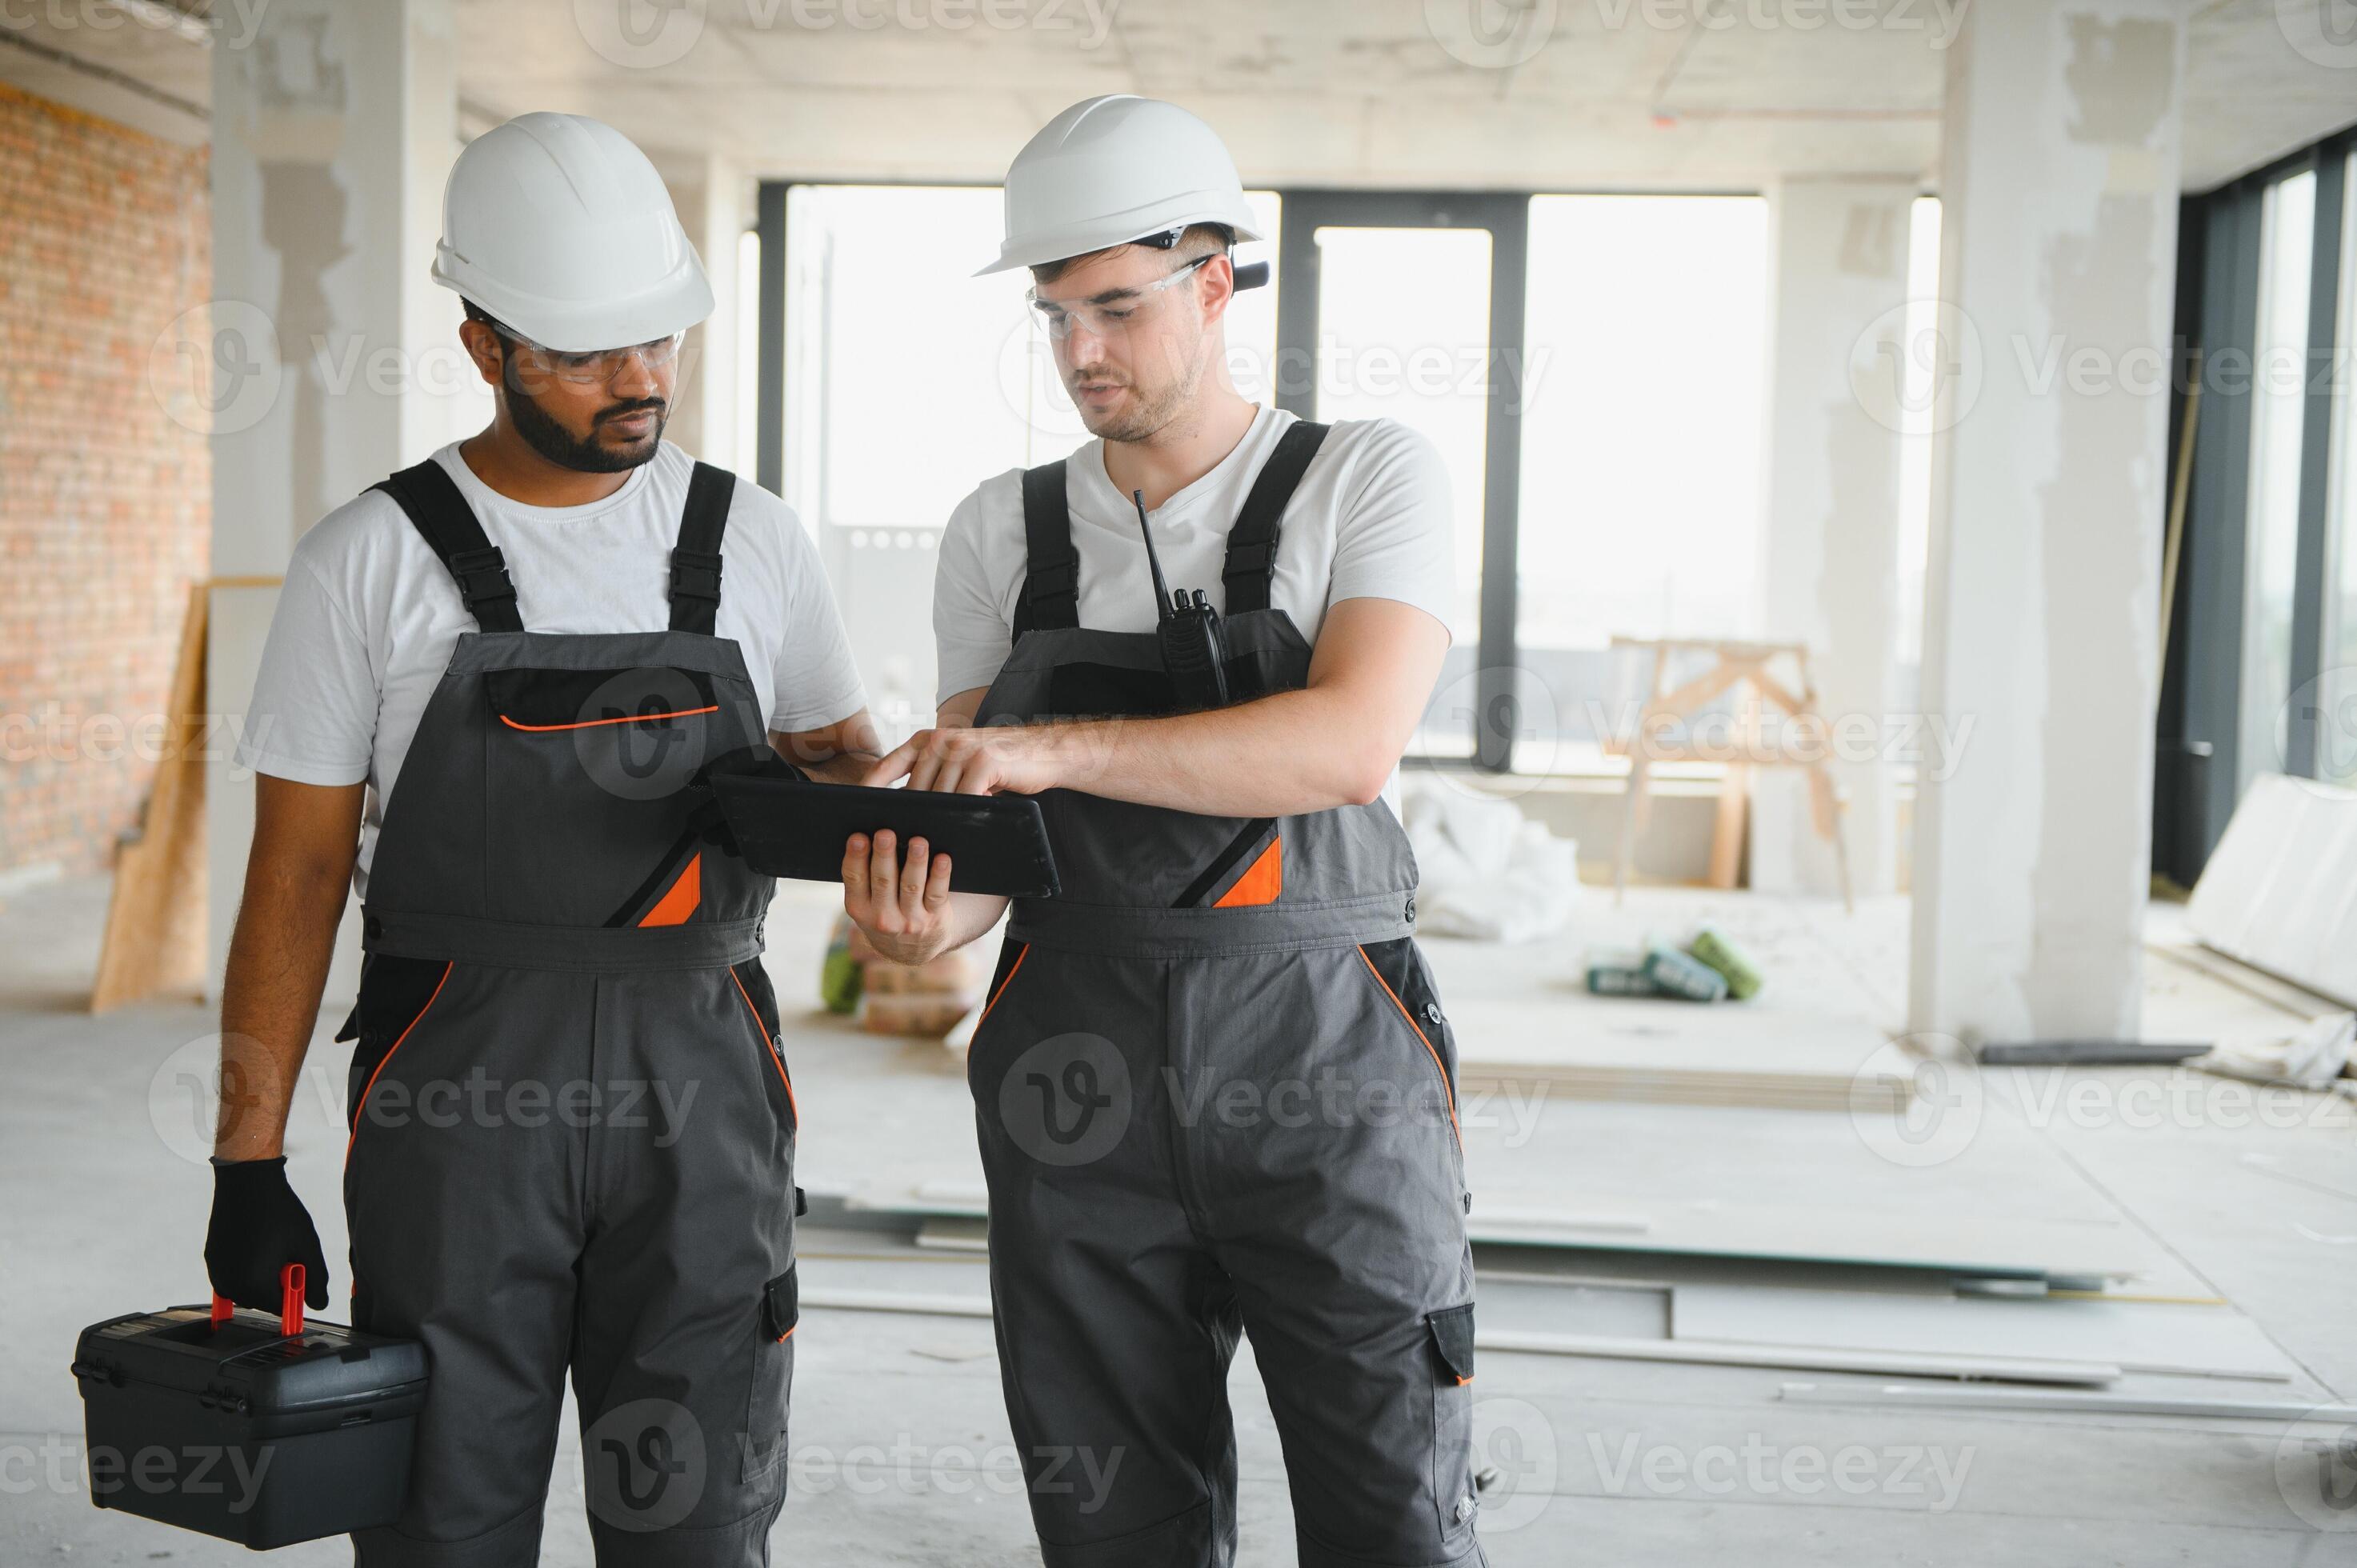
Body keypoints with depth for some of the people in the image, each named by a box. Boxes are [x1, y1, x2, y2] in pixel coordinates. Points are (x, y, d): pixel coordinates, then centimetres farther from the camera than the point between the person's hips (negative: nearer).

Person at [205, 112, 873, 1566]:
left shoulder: (751, 539, 6)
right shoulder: (373, 560, -2)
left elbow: (837, 761, 17)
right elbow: (297, 875, 0)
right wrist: (249, 1162, -3)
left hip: (698, 1079, 2)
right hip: (458, 1086, -2)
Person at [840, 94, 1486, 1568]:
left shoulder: (1368, 476, 0)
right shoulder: (1003, 532, 10)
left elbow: (1352, 742, -16)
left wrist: (1056, 747, -24)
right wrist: (928, 912, -16)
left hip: (1324, 1066, -3)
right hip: (1080, 1078, 3)